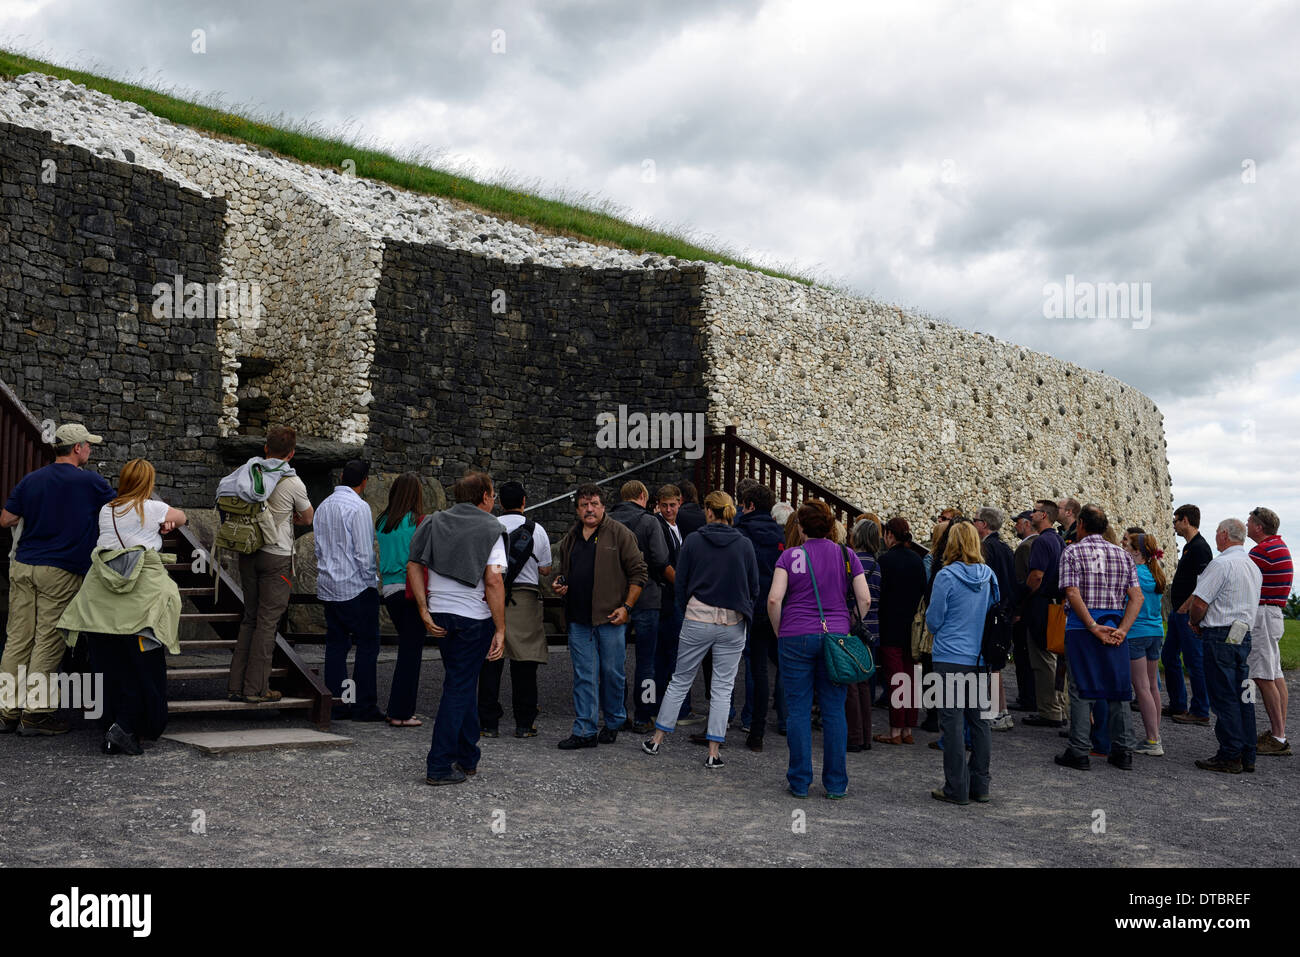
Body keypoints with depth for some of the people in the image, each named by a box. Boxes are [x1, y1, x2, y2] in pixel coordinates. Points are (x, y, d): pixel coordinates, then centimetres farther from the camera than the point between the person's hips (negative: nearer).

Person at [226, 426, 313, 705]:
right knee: (268, 621, 0)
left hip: (248, 553, 5)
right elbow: (307, 518, 3)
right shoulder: (292, 482, -11)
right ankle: (256, 688, 1)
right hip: (276, 556, -5)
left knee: (250, 618, 14)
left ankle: (236, 684, 15)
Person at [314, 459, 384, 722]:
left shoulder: (323, 506, 11)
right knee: (367, 644, 0)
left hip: (328, 586, 7)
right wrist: (372, 581, -5)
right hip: (356, 587, -7)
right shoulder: (358, 507, -13)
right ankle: (364, 705, 0)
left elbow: (319, 549, 16)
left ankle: (335, 703, 10)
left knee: (336, 644, 9)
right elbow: (364, 552, -15)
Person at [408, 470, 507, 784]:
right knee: (459, 688, 0)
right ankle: (439, 767, -1)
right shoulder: (489, 529, -6)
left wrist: (424, 611, 0)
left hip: (440, 615, 6)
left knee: (462, 684, 19)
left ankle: (468, 758, 28)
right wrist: (501, 630, -12)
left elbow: (413, 565, 1)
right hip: (474, 617, -5)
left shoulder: (435, 522, 8)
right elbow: (493, 582, -15)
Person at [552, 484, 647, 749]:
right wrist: (560, 584, 6)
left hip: (610, 618, -4)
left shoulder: (619, 533, -2)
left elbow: (638, 572, -3)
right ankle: (585, 731, 7)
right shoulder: (570, 538, 14)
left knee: (612, 673, 5)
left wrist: (626, 607, -10)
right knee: (584, 677, 4)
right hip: (578, 618, 4)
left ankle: (613, 723, 22)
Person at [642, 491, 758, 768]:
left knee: (680, 680, 13)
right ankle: (714, 752, 5)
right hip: (732, 624, 0)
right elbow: (754, 588, 4)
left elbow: (680, 584, 1)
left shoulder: (692, 541, -3)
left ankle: (657, 738, 20)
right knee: (722, 687, 5)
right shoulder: (744, 545, -1)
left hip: (697, 620, 0)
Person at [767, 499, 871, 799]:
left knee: (799, 710, 5)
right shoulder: (846, 556, 4)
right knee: (834, 711, 7)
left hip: (796, 638, -2)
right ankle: (836, 783, 12)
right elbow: (865, 599, -1)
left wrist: (779, 631, 2)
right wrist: (849, 629, 11)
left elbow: (774, 599, -11)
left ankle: (799, 782, 9)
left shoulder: (790, 556, -2)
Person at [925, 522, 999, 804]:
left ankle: (956, 789, 3)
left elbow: (933, 621, -7)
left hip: (951, 658, -5)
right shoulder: (989, 576, 4)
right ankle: (980, 786, 17)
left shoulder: (946, 576, -12)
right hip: (981, 658, 6)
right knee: (979, 719, 11)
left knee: (952, 721, 0)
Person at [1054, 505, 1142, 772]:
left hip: (1081, 627, -4)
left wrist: (1093, 627, -13)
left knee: (1081, 690, 1)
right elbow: (1137, 597, 1)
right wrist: (1122, 629, -6)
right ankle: (1123, 751, 13)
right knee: (1118, 689, 10)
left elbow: (1073, 594, -15)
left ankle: (1079, 752, 2)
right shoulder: (1122, 554, 10)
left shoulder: (1072, 552, -3)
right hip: (1115, 627, 4)